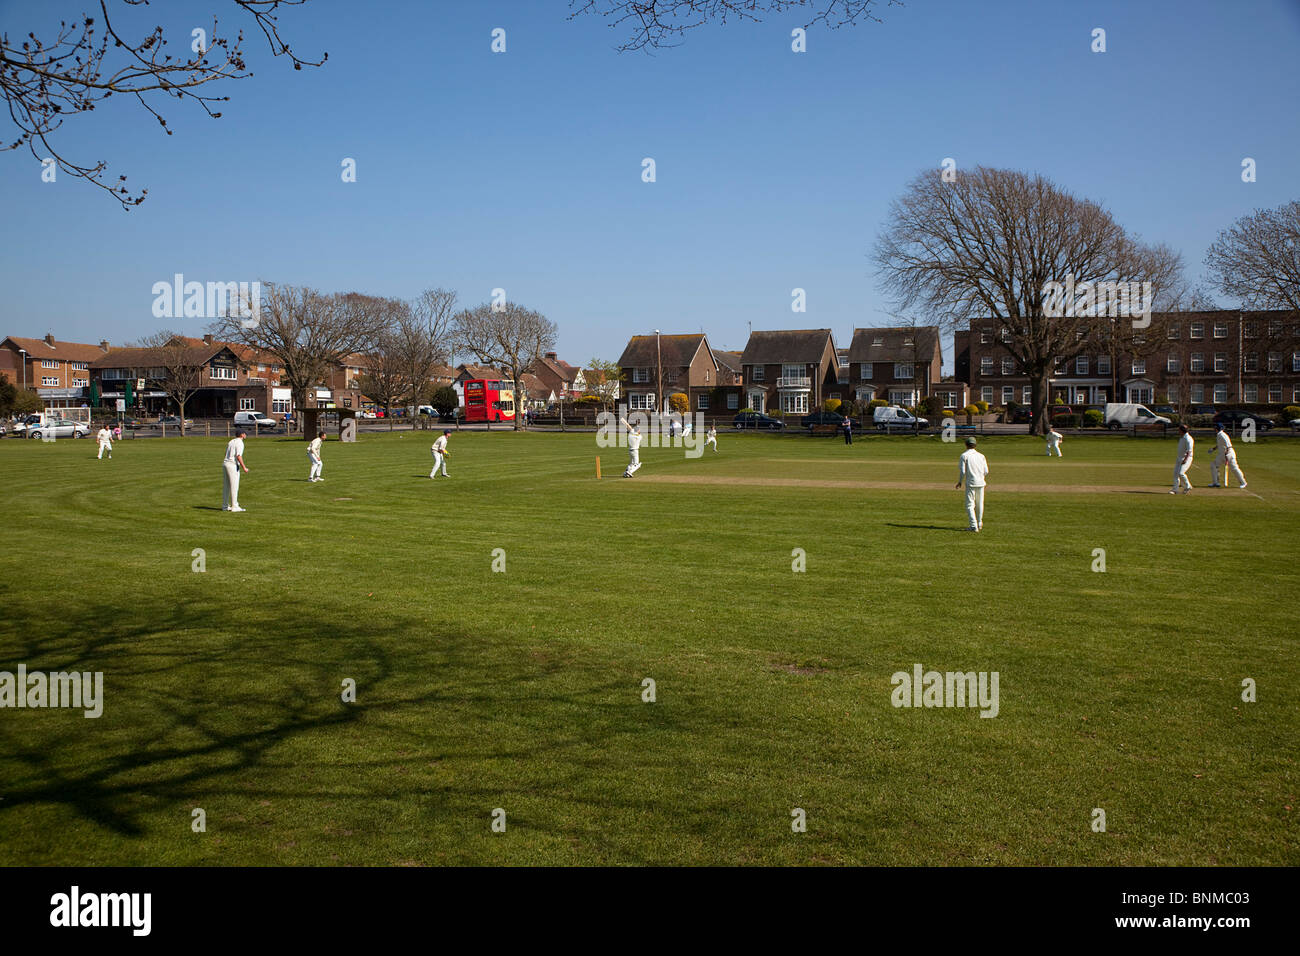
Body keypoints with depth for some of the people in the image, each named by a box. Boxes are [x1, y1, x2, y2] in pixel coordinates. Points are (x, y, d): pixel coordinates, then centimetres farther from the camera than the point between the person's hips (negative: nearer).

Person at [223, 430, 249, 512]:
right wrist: (244, 468, -19)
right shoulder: (240, 443, -10)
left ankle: (225, 506, 15)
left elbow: (226, 454, 18)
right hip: (233, 465, -9)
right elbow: (238, 456, -20)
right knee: (234, 486, -6)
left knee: (226, 487, 11)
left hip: (225, 463, 9)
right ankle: (234, 506, -6)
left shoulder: (231, 441, 16)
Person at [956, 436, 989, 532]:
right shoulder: (981, 456, 9)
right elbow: (986, 471, 7)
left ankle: (974, 526, -12)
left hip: (971, 483, -5)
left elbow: (962, 471, -9)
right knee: (980, 504, 16)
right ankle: (979, 524, 29)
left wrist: (960, 482, 5)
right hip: (980, 482, 5)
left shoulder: (964, 455, -4)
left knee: (970, 505, -3)